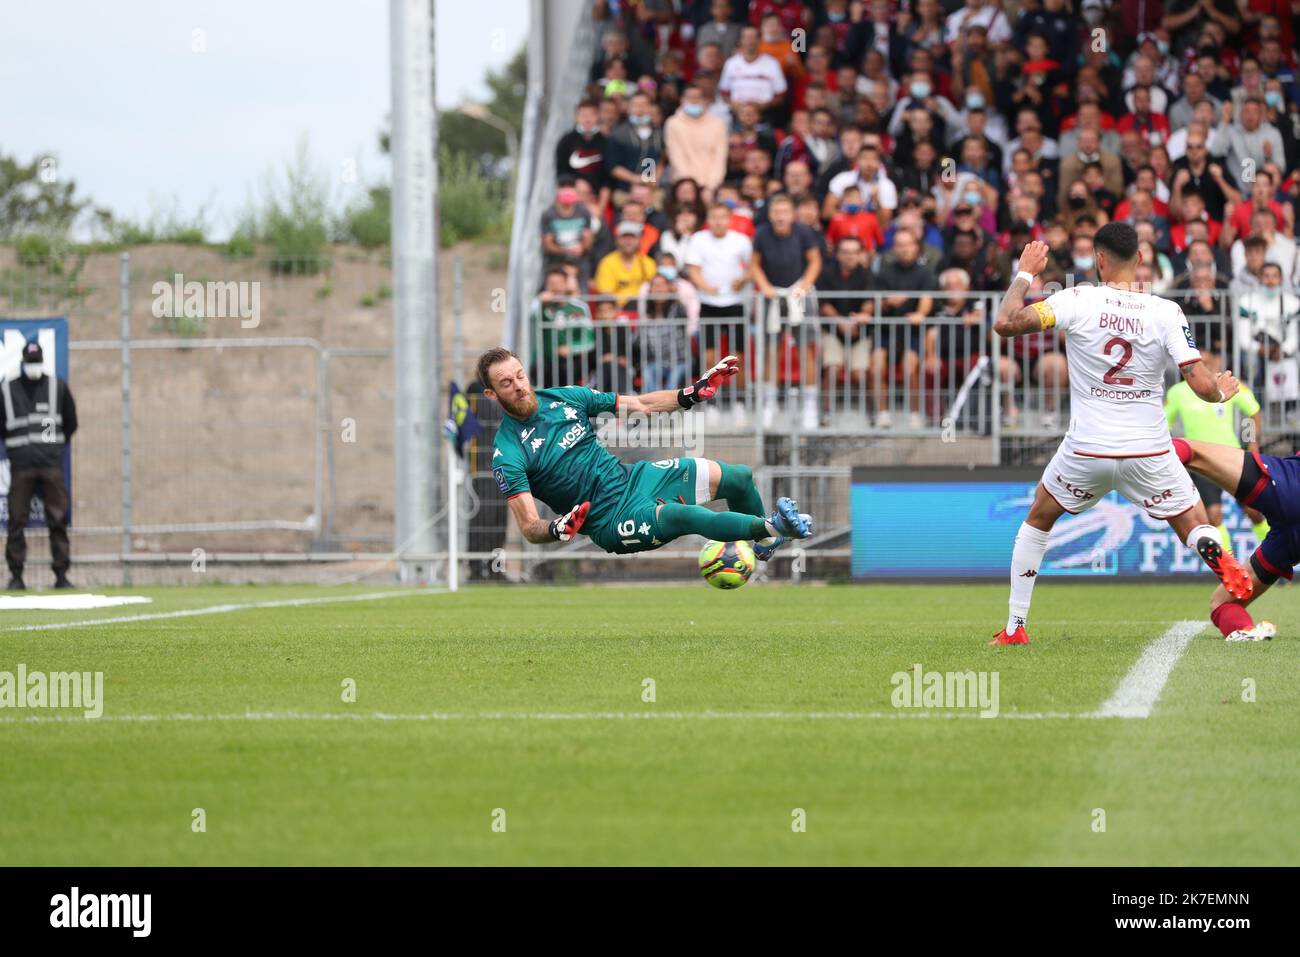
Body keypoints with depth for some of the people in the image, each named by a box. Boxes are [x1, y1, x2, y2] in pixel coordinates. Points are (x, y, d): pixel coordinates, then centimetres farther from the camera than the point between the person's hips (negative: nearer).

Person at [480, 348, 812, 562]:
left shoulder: (564, 397, 3)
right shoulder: (507, 454, -13)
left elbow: (640, 405, 12)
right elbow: (529, 528, -17)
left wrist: (693, 394, 2)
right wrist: (557, 529, -39)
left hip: (632, 477, 7)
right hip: (610, 520, -7)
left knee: (739, 477, 0)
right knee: (683, 516, -37)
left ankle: (764, 543, 29)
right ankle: (771, 527, -28)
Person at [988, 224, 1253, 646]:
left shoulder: (1077, 301, -10)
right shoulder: (1166, 312, -7)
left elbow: (1005, 323, -13)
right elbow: (1203, 385, -10)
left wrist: (1024, 274, 3)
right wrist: (1222, 391, 14)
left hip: (1086, 449, 0)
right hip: (1150, 453, 0)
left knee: (1037, 520, 23)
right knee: (1195, 527, 11)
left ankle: (1014, 627, 21)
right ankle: (1231, 571, -25)